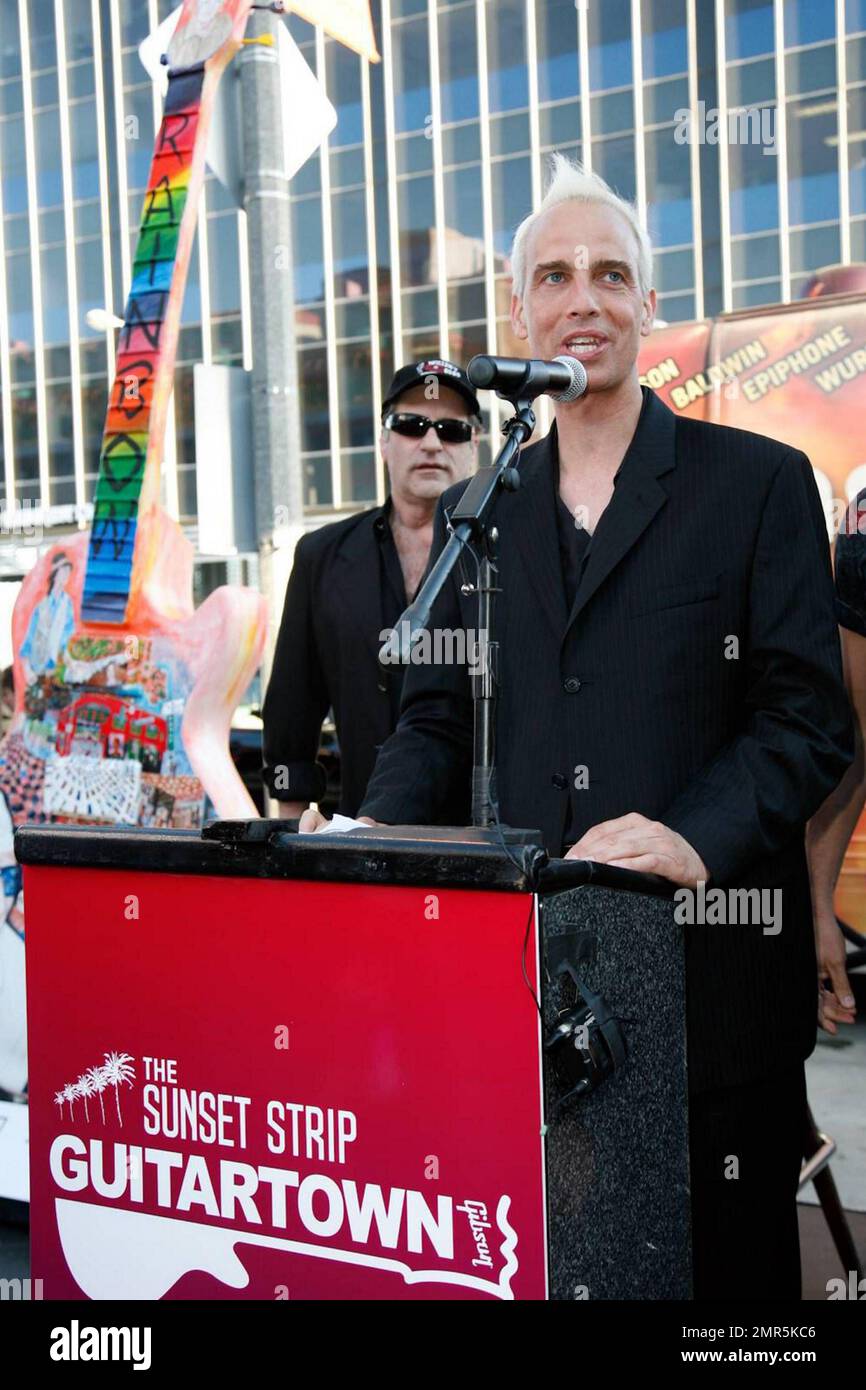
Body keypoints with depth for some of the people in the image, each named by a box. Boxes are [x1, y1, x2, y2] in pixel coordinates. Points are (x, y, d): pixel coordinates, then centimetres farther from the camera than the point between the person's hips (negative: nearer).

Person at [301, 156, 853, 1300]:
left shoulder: (760, 482, 2)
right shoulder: (477, 510, 15)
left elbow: (808, 720, -4)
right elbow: (437, 714, 16)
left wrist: (700, 839, -21)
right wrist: (376, 830, -4)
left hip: (704, 960, -3)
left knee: (721, 1266, 5)